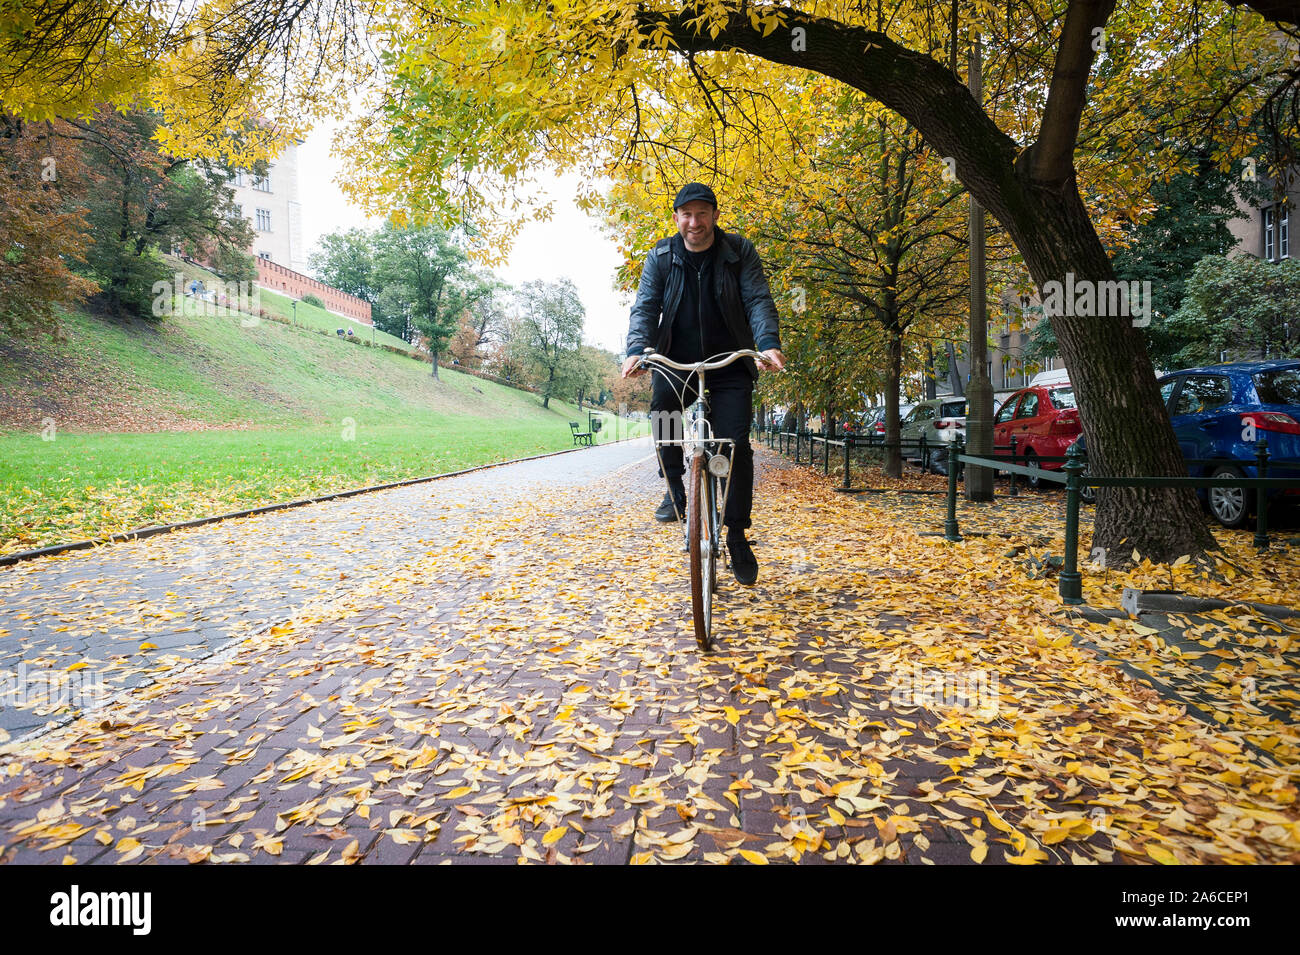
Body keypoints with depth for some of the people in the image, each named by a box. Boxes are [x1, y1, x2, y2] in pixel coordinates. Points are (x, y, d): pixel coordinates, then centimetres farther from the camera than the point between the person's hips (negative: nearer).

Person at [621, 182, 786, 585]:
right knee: (662, 402, -26)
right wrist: (637, 349, -27)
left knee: (736, 445, -12)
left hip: (730, 366, -1)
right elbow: (645, 306, -8)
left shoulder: (740, 253, -1)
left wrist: (768, 343, -30)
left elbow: (759, 301, -10)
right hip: (676, 363, 2)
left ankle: (737, 536, 1)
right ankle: (676, 488, 1)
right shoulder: (661, 257, 1)